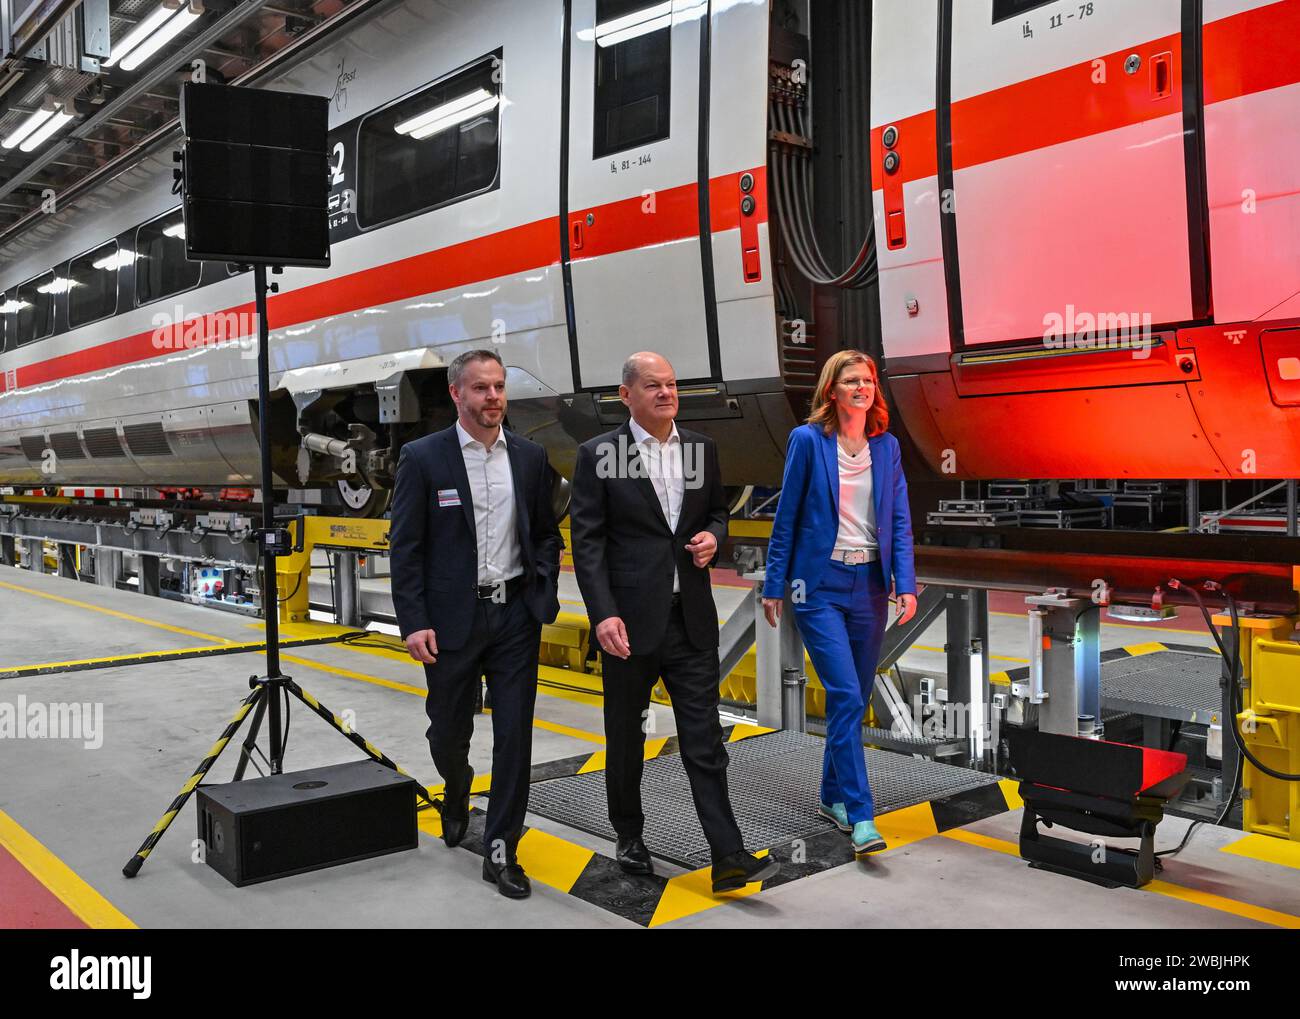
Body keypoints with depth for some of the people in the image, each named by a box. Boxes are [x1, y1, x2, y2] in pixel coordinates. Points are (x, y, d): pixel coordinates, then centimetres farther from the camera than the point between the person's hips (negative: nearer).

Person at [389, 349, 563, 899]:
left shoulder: (530, 457, 4)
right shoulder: (423, 457, -5)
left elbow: (547, 534, 12)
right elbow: (405, 546, -6)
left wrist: (544, 594, 0)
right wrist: (413, 622, -11)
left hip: (515, 614, 2)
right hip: (452, 617, -2)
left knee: (514, 734, 1)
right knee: (448, 729, 12)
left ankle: (500, 850, 12)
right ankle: (457, 794, 46)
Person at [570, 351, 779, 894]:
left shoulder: (701, 448, 7)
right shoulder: (598, 454, -6)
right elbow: (586, 541, -9)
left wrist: (713, 536, -5)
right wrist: (604, 614, -18)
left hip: (692, 618, 3)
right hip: (630, 620, -2)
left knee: (704, 738, 1)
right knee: (626, 735, 14)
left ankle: (728, 856, 3)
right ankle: (629, 834, 34)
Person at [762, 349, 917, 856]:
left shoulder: (886, 446, 7)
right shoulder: (808, 440, -4)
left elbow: (900, 522, 6)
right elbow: (786, 518, -2)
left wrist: (906, 585, -5)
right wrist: (774, 585, -2)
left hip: (870, 585, 5)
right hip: (820, 585, -5)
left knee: (855, 697, 11)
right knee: (845, 696, -12)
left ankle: (833, 795, 27)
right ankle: (861, 815, -9)